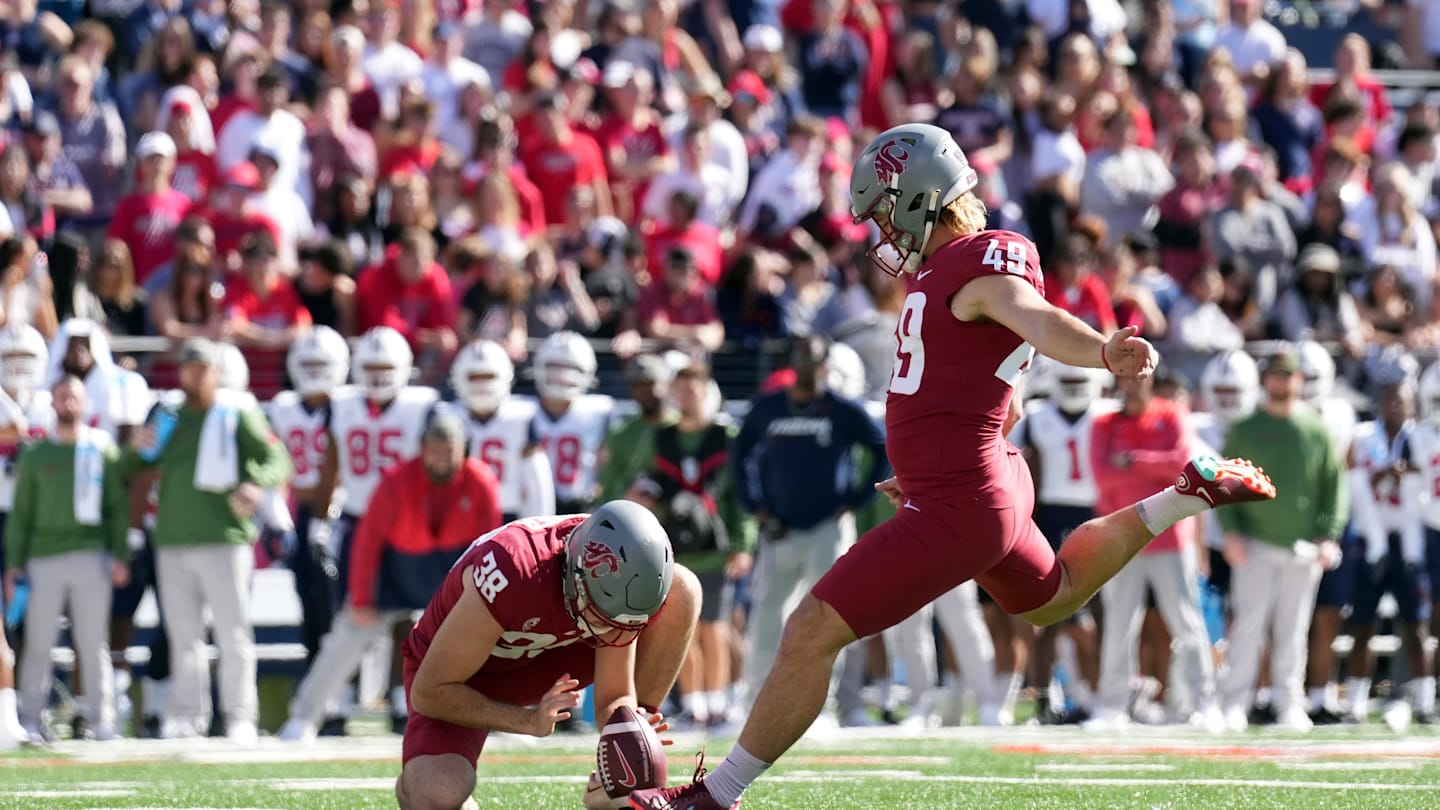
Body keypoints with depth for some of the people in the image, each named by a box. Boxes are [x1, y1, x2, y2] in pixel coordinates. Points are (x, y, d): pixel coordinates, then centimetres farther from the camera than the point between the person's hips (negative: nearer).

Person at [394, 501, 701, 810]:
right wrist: (530, 720, -37)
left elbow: (614, 697, -14)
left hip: (543, 659, 5)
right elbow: (428, 693, -29)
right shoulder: (509, 576, -39)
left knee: (682, 590, -16)